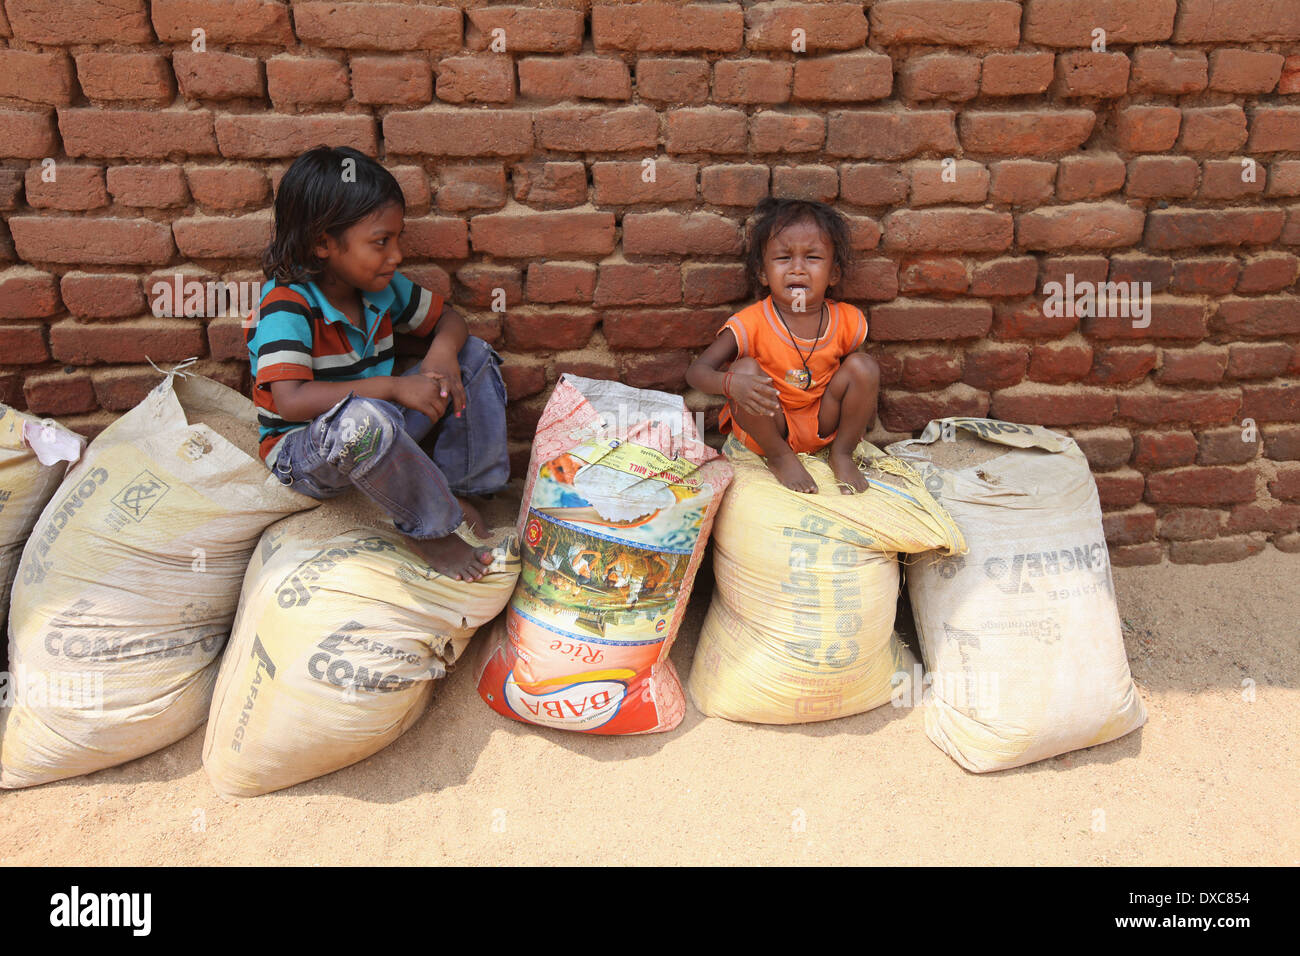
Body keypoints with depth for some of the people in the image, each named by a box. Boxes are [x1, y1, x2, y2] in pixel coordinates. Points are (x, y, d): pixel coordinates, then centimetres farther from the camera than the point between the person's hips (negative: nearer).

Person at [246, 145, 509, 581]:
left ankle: (462, 488, -3)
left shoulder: (382, 287, -2)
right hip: (302, 452, -7)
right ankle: (431, 528, -20)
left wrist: (442, 351, -16)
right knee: (361, 420, -44)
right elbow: (291, 401, -34)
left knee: (475, 356, -1)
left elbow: (448, 318, 9)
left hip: (376, 435, 7)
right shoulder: (288, 306, -23)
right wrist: (394, 387, -35)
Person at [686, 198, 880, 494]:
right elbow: (696, 371, -22)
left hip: (823, 424, 3)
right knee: (747, 370, -28)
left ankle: (842, 454, -1)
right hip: (767, 427, -2)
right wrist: (731, 383, -42)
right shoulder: (752, 323, -19)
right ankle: (779, 457, -9)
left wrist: (865, 401, -4)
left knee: (864, 365, -17)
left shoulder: (846, 321, -9)